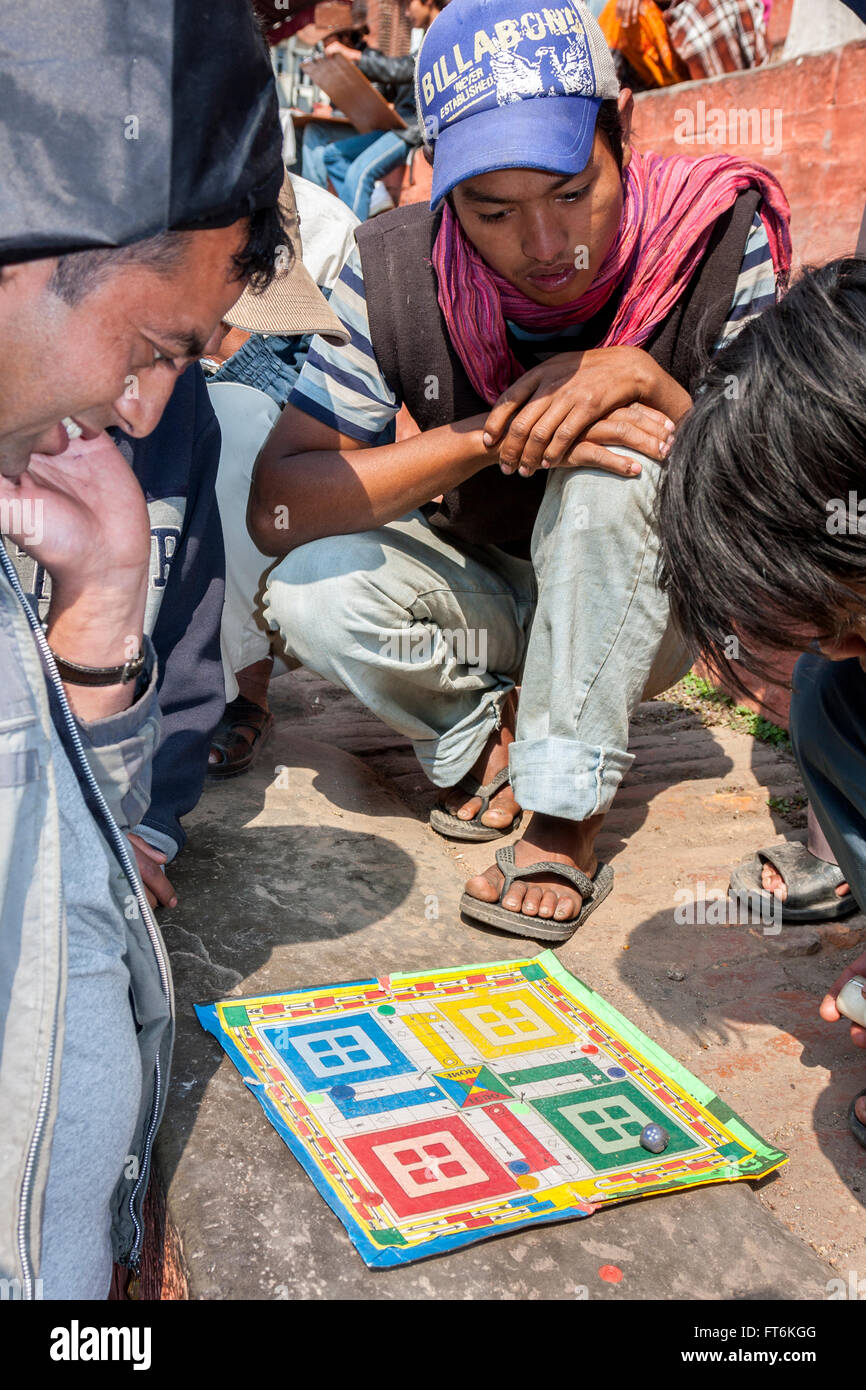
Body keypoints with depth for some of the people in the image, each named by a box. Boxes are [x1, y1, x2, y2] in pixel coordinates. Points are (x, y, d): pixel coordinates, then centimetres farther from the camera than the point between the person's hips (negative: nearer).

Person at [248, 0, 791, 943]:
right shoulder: (396, 272, -18)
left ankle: (567, 812, -21)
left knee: (609, 460, -32)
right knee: (312, 590, -26)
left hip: (647, 607, -1)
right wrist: (493, 434, -32)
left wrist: (647, 383, -34)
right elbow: (274, 508, -23)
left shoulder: (719, 240, -20)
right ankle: (494, 738, 1)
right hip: (491, 596, 2)